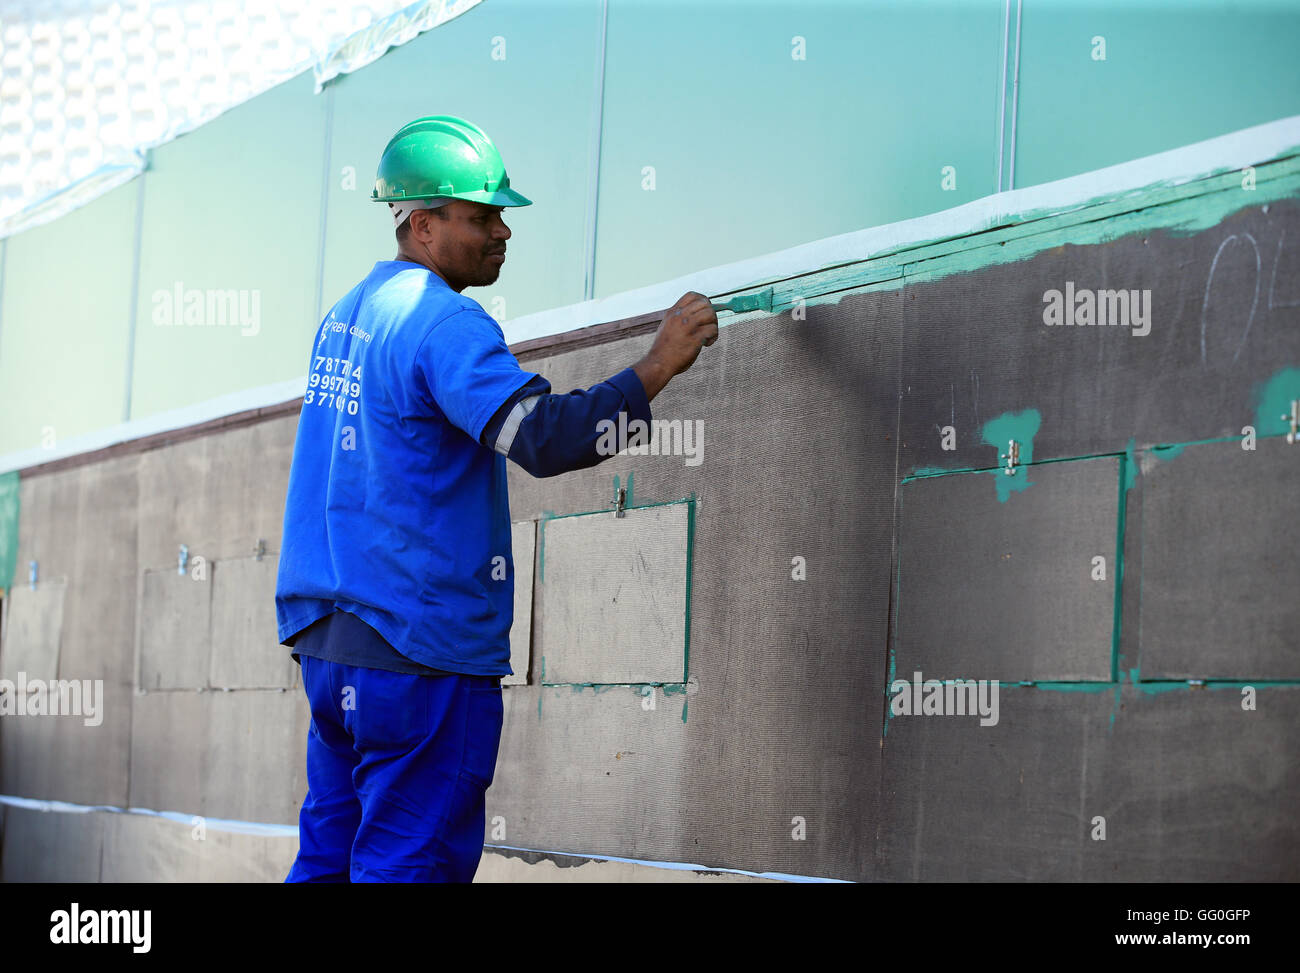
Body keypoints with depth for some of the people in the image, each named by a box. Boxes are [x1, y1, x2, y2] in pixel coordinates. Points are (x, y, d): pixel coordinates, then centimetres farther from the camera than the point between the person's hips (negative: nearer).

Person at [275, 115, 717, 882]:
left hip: (329, 643, 9)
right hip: (421, 647, -9)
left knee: (332, 854, 13)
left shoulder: (347, 315, 15)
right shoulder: (443, 323, -14)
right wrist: (658, 367, -19)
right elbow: (543, 437, -25)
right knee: (411, 863, -5)